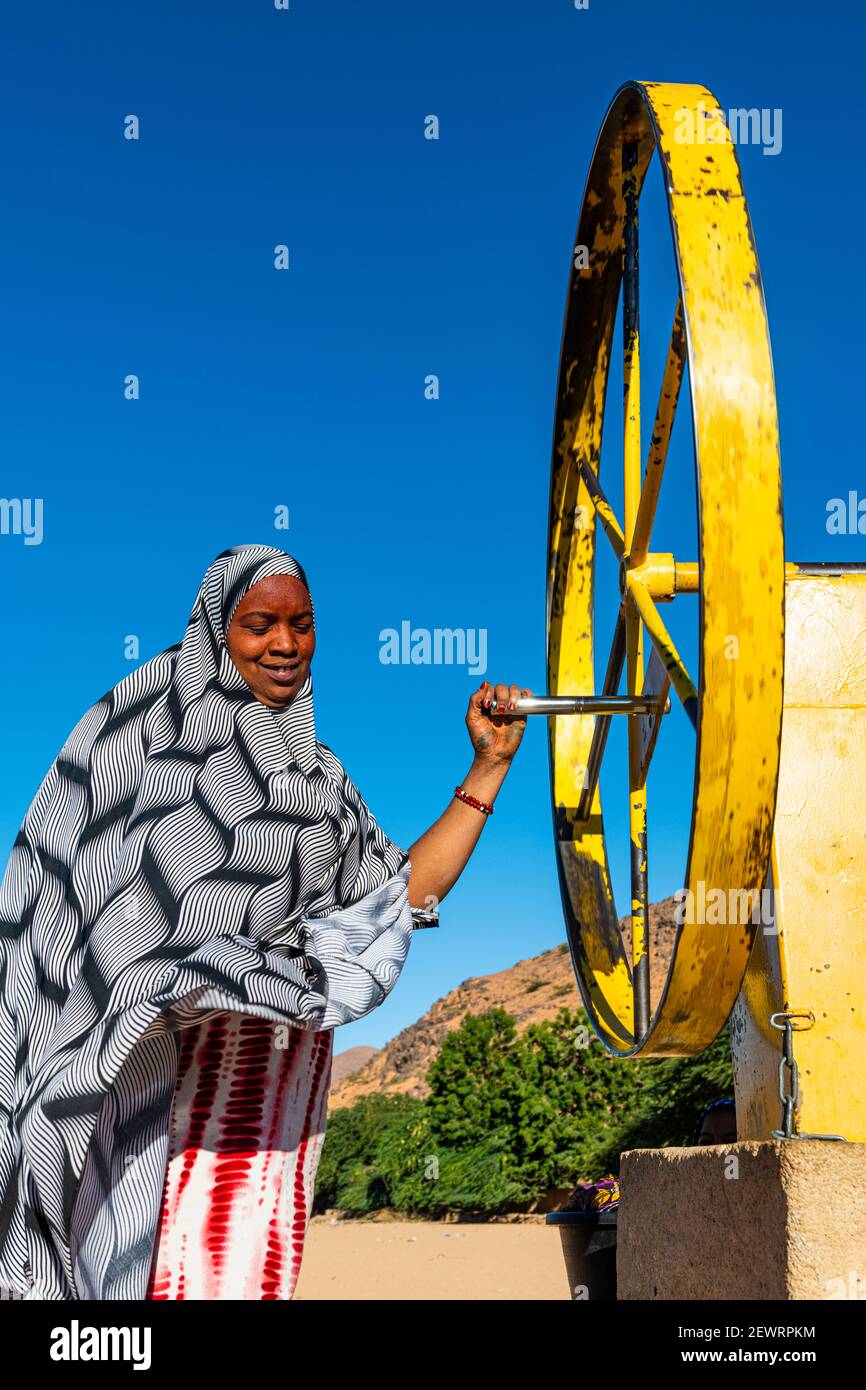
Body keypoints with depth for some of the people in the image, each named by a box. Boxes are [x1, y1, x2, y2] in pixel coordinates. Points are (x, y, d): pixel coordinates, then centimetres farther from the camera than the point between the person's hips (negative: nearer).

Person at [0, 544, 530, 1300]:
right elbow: (63, 882, -1)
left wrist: (489, 766, 7)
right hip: (155, 1055, -4)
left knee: (251, 1267, 3)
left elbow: (406, 894, 9)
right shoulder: (140, 724, 3)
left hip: (280, 1059, 4)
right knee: (149, 1265, -10)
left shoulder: (317, 773, 16)